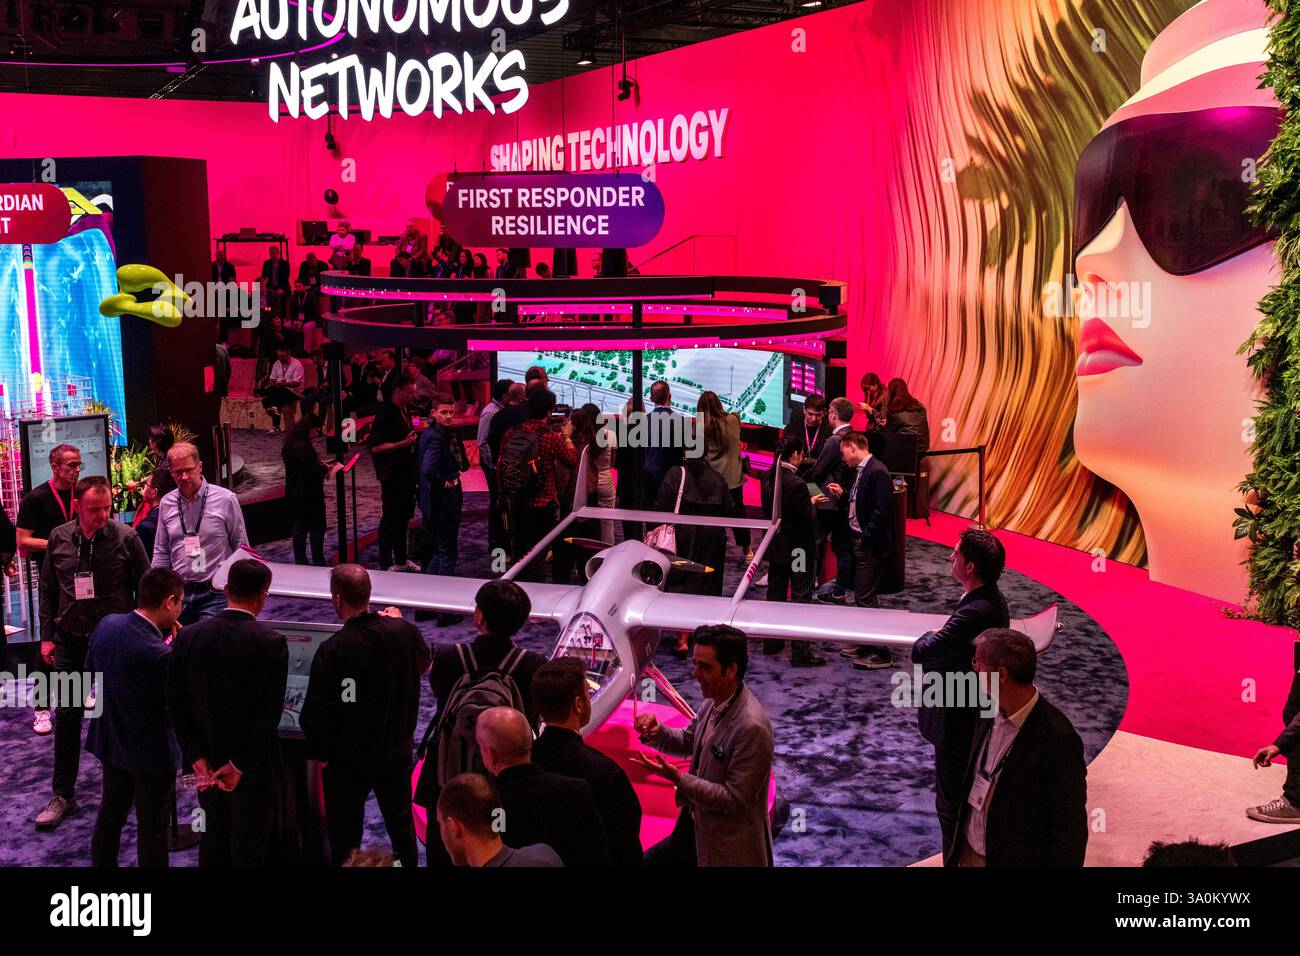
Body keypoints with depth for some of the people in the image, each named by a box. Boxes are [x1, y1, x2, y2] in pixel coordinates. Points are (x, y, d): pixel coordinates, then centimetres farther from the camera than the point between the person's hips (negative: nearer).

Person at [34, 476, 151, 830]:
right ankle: (63, 795, 17)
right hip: (71, 641, 3)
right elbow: (48, 590, 8)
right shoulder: (58, 539, -1)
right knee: (66, 717, 7)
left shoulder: (125, 538, -11)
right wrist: (47, 636, 5)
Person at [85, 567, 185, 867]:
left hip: (110, 741, 7)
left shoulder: (106, 625, -11)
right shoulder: (159, 654, -33)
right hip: (151, 752, -7)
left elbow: (90, 669, 7)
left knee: (110, 813, 24)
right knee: (152, 826, 11)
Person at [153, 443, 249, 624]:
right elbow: (161, 552, 14)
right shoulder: (166, 503, 7)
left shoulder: (225, 499, -4)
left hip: (214, 594, -4)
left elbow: (241, 548, 0)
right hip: (178, 592, 4)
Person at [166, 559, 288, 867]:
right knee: (249, 850, 11)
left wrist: (197, 758, -4)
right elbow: (269, 714, -20)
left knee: (213, 840, 22)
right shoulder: (271, 643, -19)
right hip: (253, 770, -4)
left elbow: (175, 706, -6)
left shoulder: (188, 637, -8)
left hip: (206, 765, 4)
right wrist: (240, 766, -14)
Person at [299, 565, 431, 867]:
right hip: (398, 750, 4)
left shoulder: (332, 649, -26)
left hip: (349, 759, -4)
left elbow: (316, 712, -22)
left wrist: (319, 751, -5)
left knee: (345, 836, 13)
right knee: (401, 824, 24)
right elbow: (423, 662, 11)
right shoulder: (403, 630, -12)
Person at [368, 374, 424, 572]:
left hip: (406, 473, 9)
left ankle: (401, 559, 27)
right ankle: (386, 564, 8)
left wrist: (415, 432, 5)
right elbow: (376, 447, -20)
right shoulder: (385, 413, -17)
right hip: (392, 475, -9)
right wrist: (405, 443, -25)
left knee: (404, 516, 16)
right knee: (390, 518, 0)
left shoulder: (404, 411, 10)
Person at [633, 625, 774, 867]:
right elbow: (687, 742, 14)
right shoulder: (713, 703, -3)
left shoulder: (752, 728, -29)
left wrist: (677, 778, -27)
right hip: (696, 828, 8)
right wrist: (656, 731, -6)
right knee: (646, 862, 16)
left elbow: (734, 800, -24)